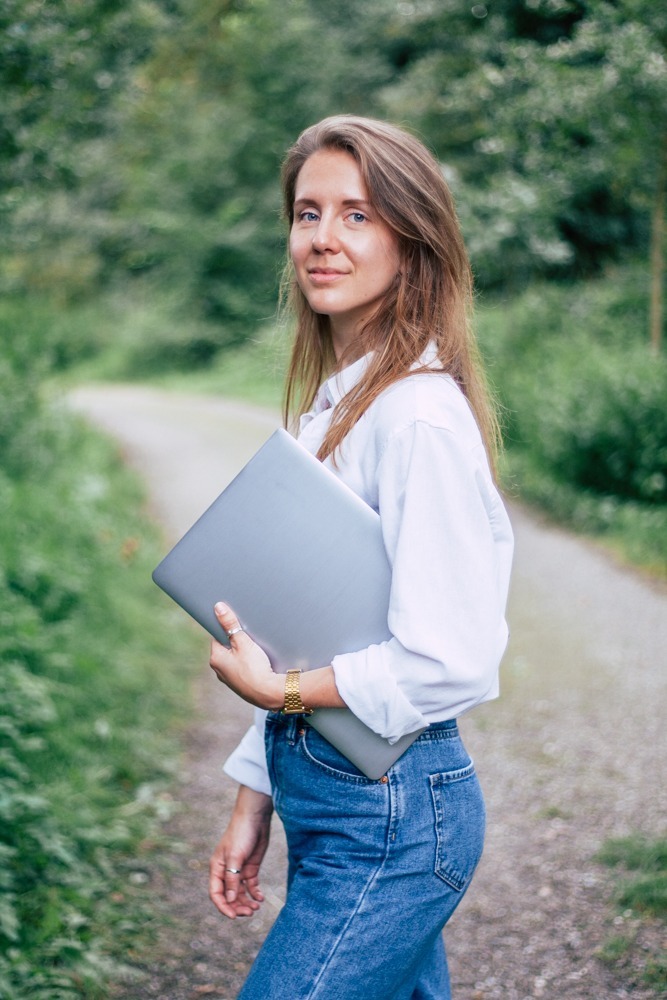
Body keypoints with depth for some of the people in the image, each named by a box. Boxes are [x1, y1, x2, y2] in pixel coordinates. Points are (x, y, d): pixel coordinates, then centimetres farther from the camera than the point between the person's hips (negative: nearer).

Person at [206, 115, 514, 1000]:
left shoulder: (422, 415, -19)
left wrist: (280, 691, -12)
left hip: (390, 822, -8)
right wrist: (256, 801, 14)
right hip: (324, 792, 8)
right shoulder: (330, 400, 9)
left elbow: (451, 663, -23)